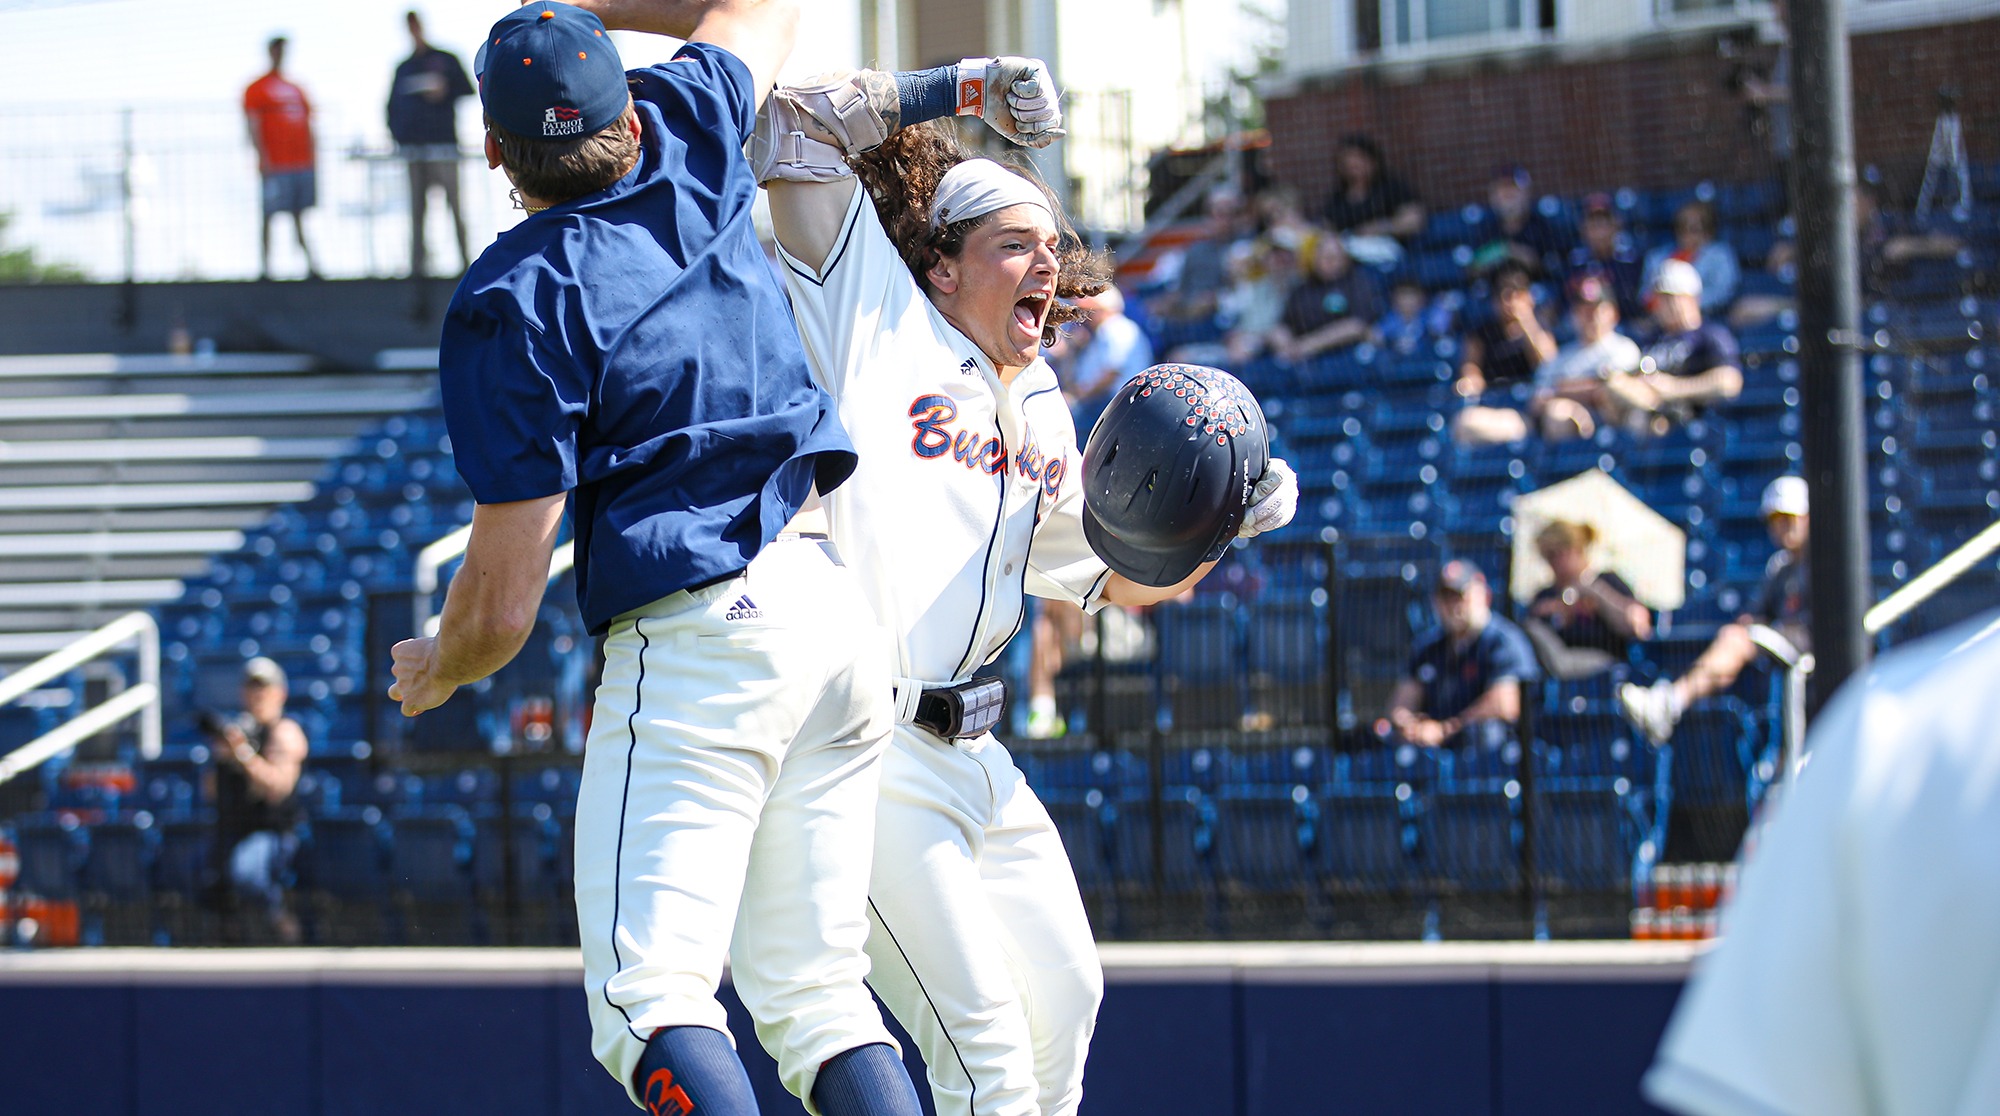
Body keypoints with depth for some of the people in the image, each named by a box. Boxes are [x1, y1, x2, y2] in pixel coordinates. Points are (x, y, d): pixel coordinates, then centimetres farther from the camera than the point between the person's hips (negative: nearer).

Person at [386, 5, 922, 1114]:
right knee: (814, 995, 10)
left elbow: (504, 606, -8)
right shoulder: (688, 149, 8)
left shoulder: (514, 302, -8)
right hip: (848, 615, 7)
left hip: (696, 645, -7)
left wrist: (430, 675, 13)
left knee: (650, 1003, -12)